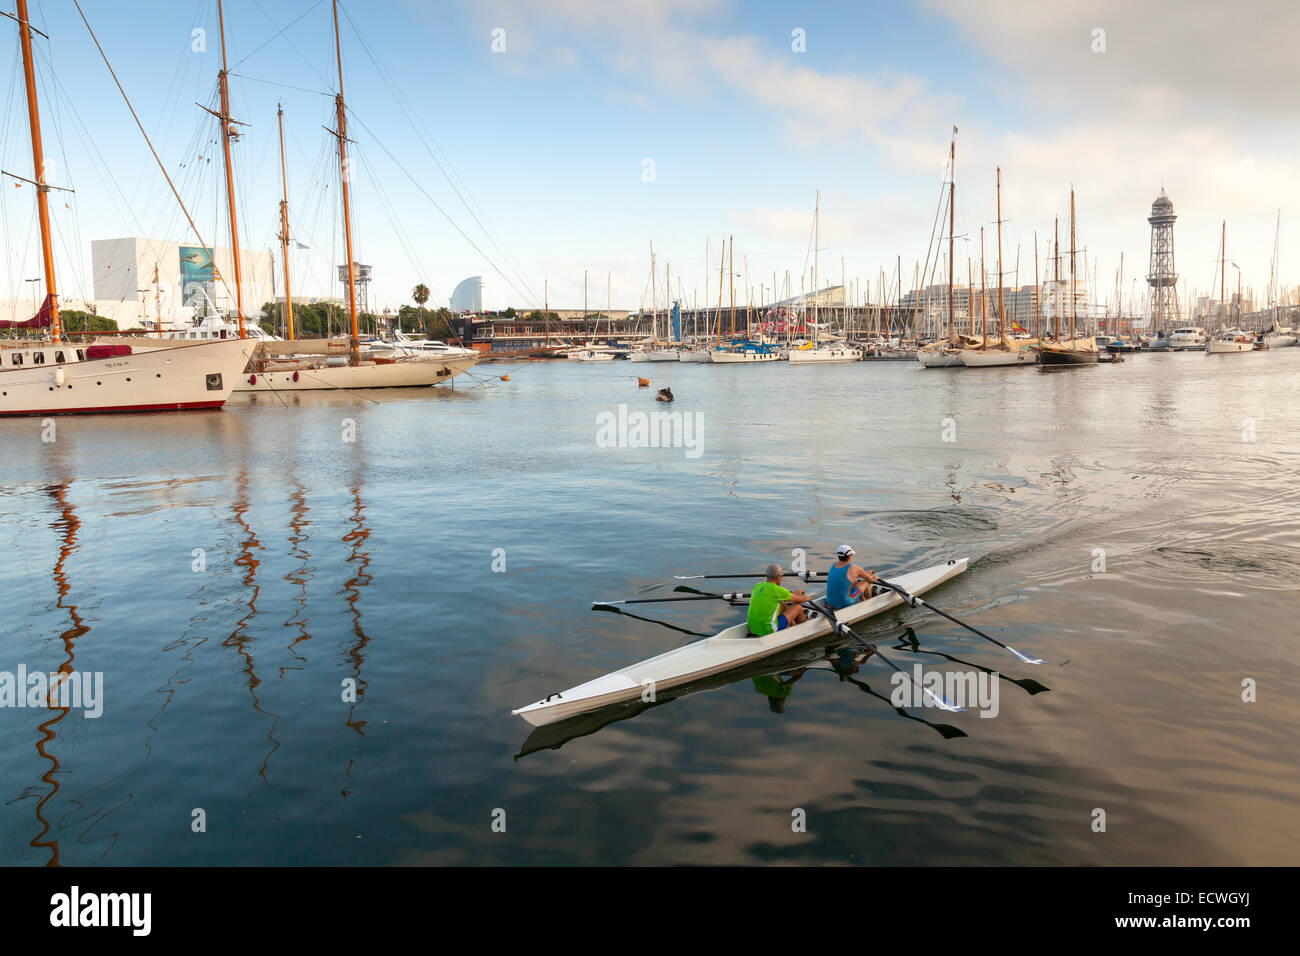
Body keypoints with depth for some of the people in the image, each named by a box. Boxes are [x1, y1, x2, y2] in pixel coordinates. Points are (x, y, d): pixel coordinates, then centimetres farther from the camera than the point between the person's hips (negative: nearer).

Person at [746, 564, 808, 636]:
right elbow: (799, 600, 1)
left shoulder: (757, 586, 5)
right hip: (769, 631, -7)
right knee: (798, 606, 9)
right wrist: (805, 598, 25)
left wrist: (794, 593, 31)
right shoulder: (778, 590, -15)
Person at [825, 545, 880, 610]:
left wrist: (866, 573, 34)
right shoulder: (855, 568, -14)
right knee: (865, 582, 15)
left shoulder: (834, 565, 4)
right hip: (845, 604, -6)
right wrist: (875, 578, 28)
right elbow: (870, 579, 3)